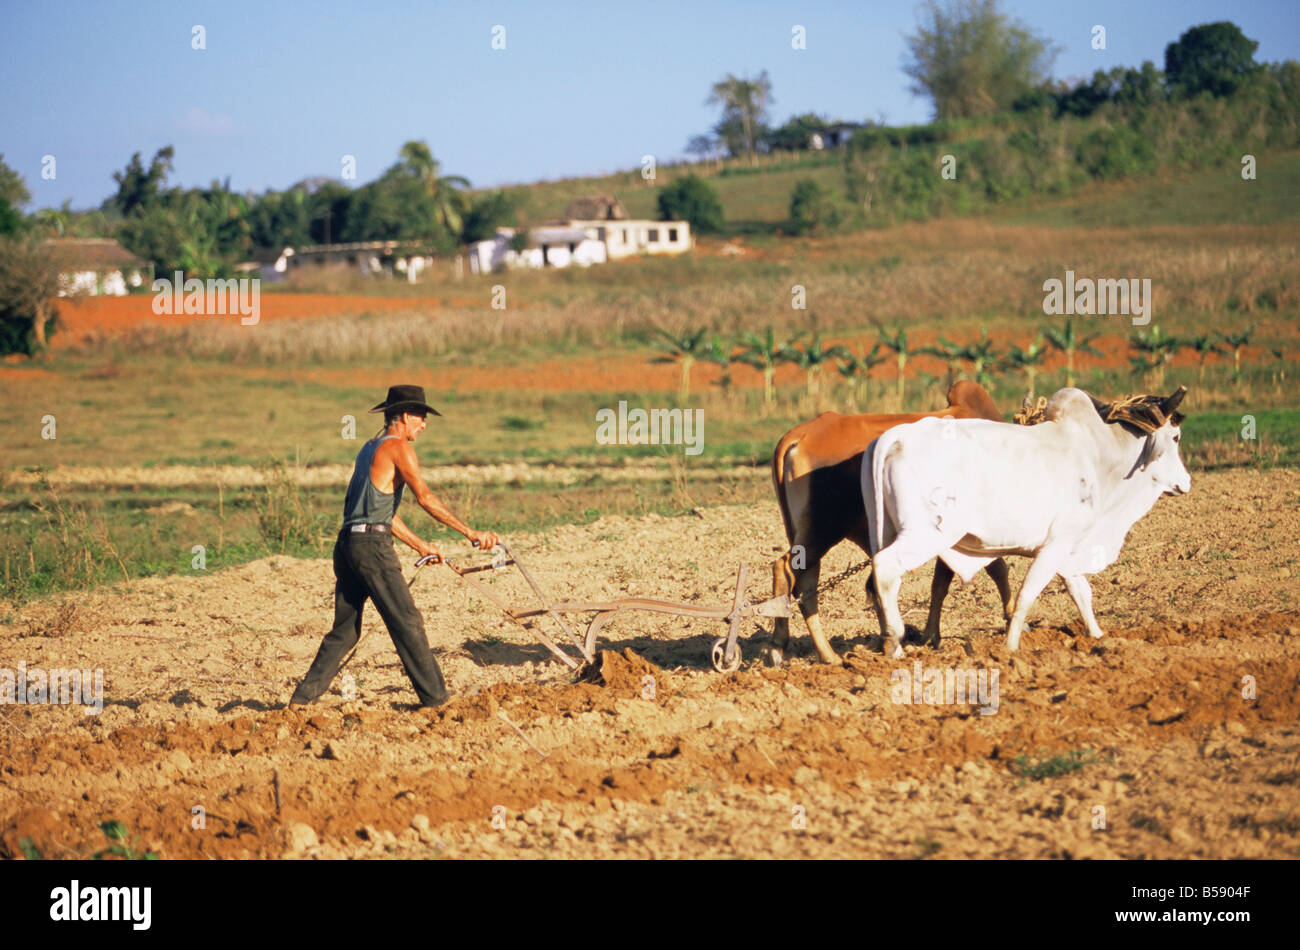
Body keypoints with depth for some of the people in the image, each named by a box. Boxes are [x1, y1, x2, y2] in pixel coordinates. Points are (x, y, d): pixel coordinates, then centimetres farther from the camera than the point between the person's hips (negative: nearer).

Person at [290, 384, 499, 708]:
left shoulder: (369, 448, 23)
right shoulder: (398, 447, -4)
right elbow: (424, 497, -15)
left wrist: (421, 546, 29)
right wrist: (470, 532, -17)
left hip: (347, 544, 9)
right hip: (372, 545, -9)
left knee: (345, 630, 12)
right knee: (407, 622, -3)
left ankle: (304, 696, 8)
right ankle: (434, 696, 0)